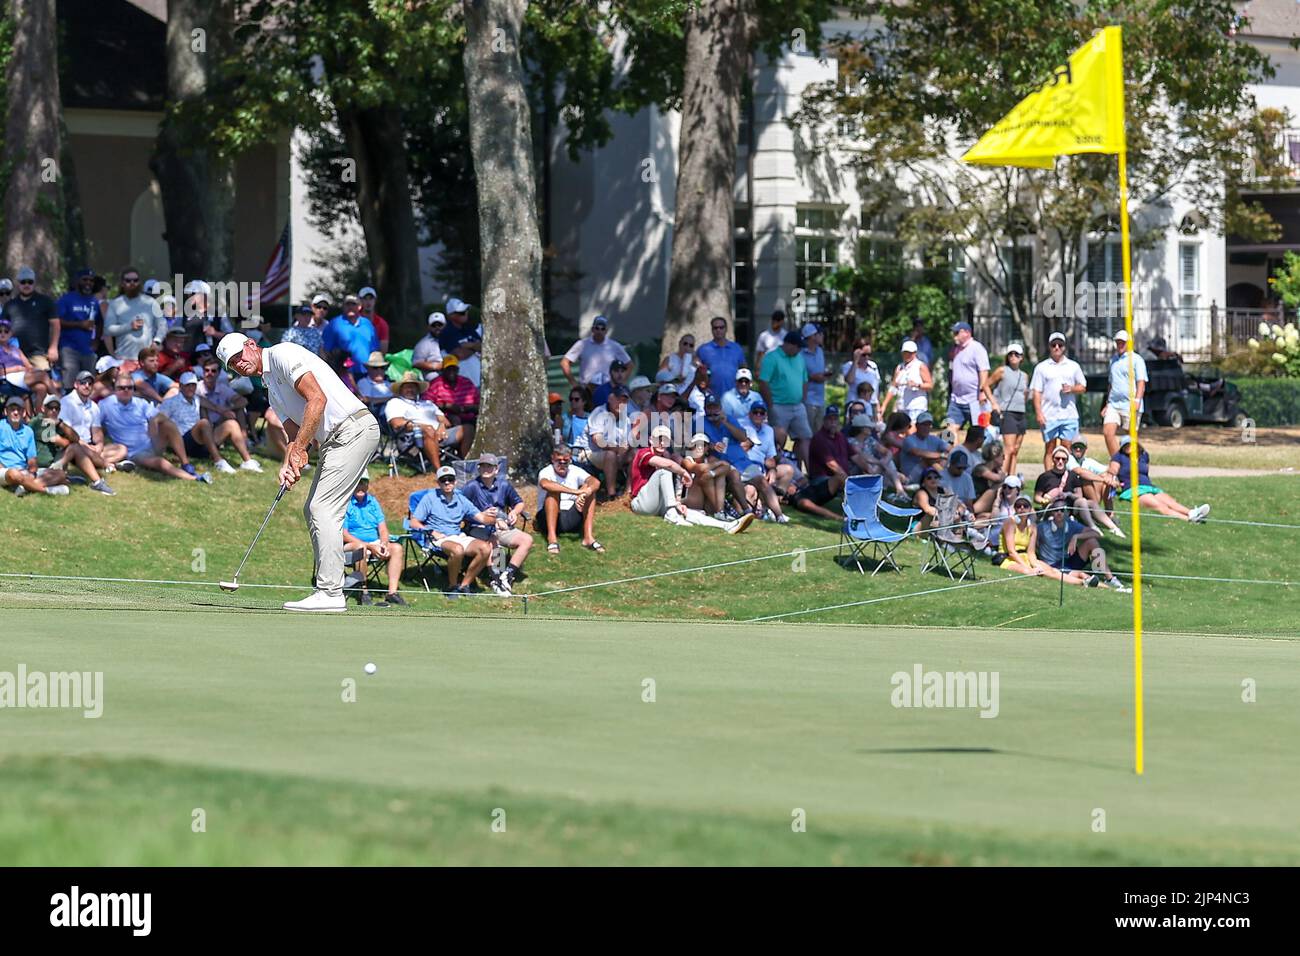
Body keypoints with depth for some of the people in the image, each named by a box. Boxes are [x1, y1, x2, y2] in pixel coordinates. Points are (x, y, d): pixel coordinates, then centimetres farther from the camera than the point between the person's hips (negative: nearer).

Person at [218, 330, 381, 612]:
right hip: (334, 440, 11)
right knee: (313, 510, 12)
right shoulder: (272, 392, 24)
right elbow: (294, 434, 16)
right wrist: (288, 466, -5)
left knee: (323, 510, -13)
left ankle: (330, 593, -15)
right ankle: (328, 588, 13)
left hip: (353, 428, -11)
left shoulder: (282, 354, -6)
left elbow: (317, 399, -17)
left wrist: (299, 449, -16)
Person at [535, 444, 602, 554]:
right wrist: (574, 492, -41)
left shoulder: (575, 471, 2)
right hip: (549, 519, -4)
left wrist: (583, 494, -39)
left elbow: (596, 482, -16)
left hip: (572, 519, 4)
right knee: (553, 492, -28)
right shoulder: (546, 472, -9)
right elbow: (545, 484, -35)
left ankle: (588, 537, -24)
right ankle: (552, 537, -37)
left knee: (588, 489, -13)